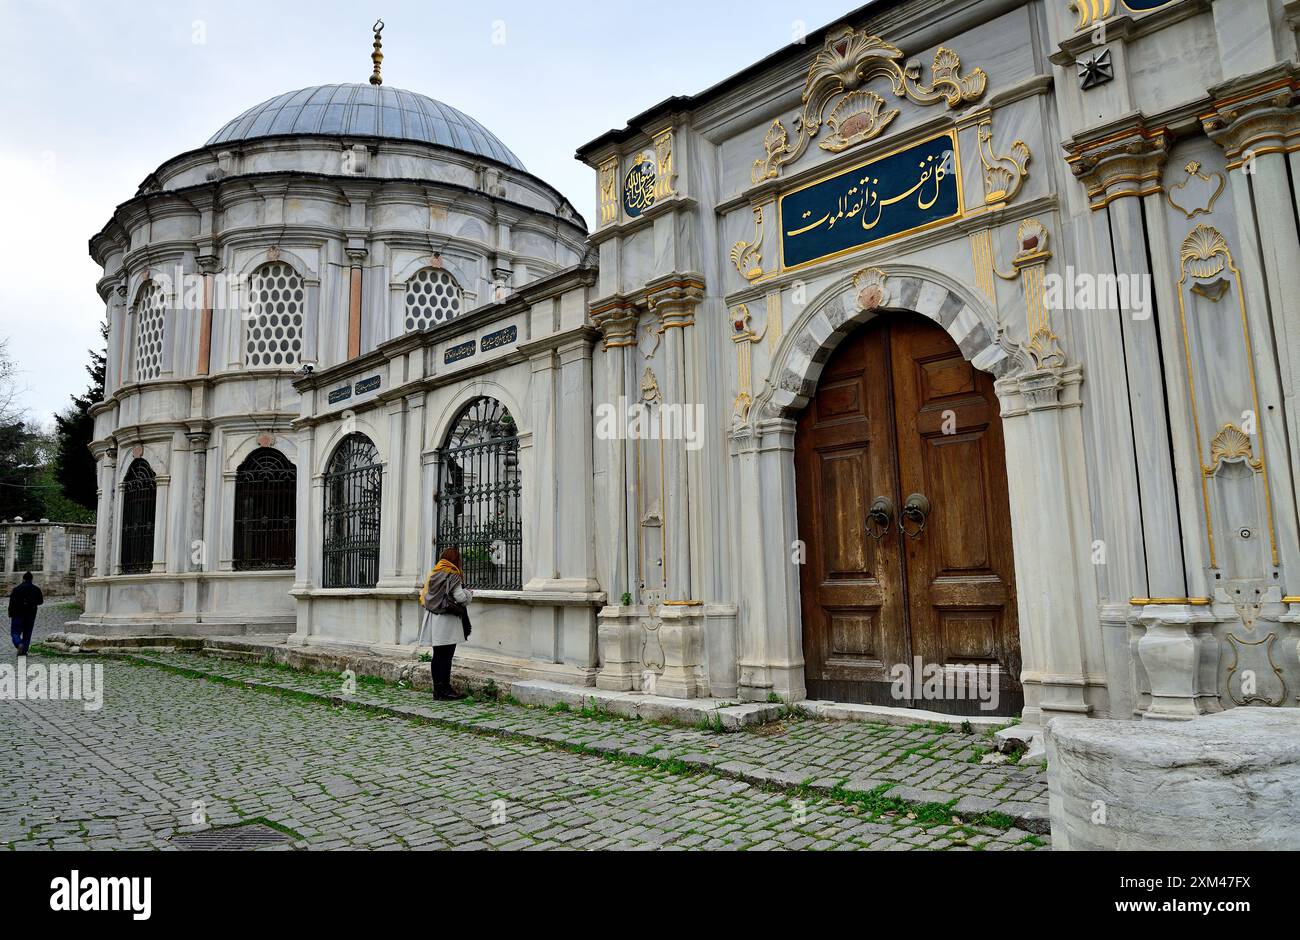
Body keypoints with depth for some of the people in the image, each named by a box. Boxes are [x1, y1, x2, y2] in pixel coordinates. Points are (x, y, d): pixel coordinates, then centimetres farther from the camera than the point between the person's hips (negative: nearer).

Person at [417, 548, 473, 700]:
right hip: (447, 621, -7)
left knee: (437, 656, 12)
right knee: (446, 656, -2)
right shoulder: (453, 576, -10)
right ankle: (444, 689, -1)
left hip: (433, 619, 7)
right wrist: (469, 593, 6)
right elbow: (460, 598, -16)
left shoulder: (432, 574, 11)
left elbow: (424, 597, 15)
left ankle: (437, 689, 17)